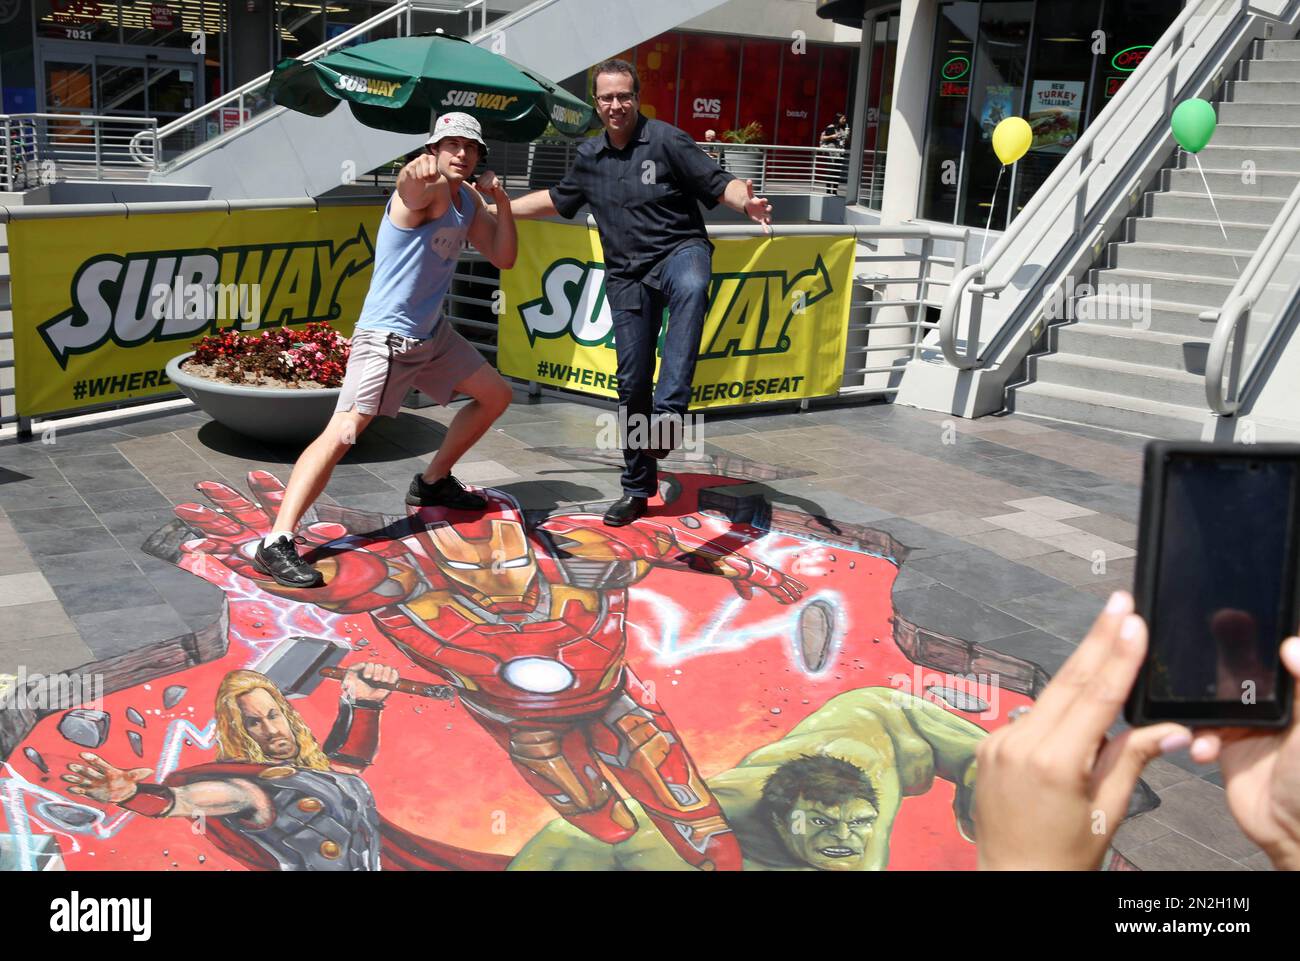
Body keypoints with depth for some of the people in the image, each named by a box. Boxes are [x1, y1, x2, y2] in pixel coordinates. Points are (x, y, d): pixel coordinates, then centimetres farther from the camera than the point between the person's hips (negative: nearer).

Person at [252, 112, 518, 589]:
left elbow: (503, 258, 12)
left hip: (434, 334, 9)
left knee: (495, 395, 20)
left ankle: (434, 482, 34)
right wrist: (415, 173, -64)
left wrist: (502, 203, -4)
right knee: (342, 433, -21)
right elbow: (407, 186, -40)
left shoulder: (469, 200, 9)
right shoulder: (425, 190, -16)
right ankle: (276, 543, -22)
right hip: (385, 337, -9)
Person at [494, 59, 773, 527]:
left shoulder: (666, 140, -5)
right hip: (627, 274, 5)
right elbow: (556, 200, 28)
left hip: (679, 250, -4)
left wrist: (746, 201, -31)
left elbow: (720, 185, -9)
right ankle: (637, 488, 19)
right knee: (632, 381, 4)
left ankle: (667, 412, -48)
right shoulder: (589, 156, 11)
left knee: (691, 290, -43)